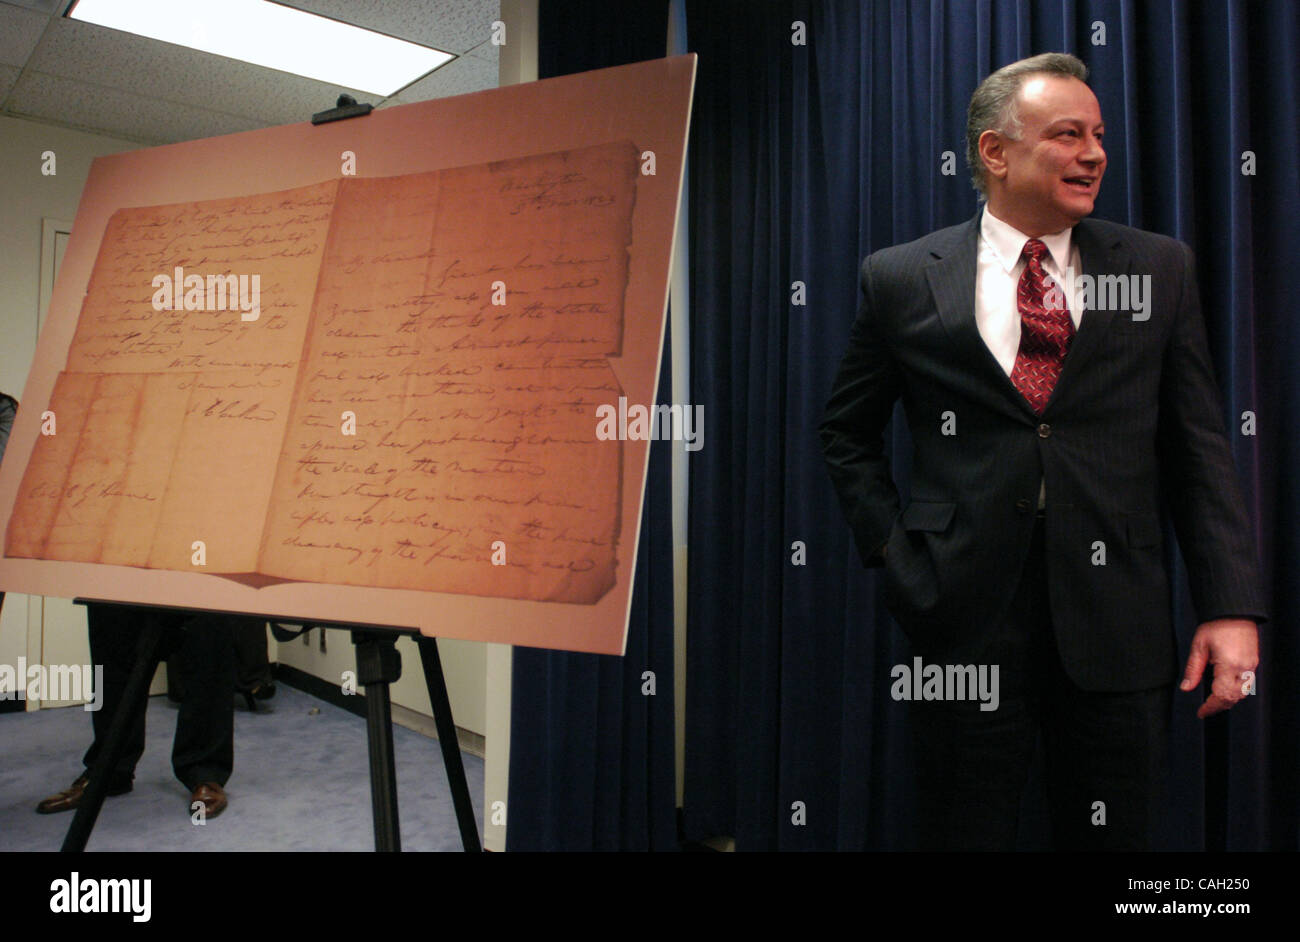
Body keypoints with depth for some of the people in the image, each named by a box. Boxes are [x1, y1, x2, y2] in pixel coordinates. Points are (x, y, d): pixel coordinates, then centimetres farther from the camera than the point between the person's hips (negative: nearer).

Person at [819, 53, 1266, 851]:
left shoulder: (1160, 269, 6)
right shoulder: (901, 280, 1)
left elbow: (1201, 447, 5)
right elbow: (848, 434, 11)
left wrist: (1232, 607, -2)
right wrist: (892, 546, 0)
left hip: (1119, 626, 2)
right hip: (965, 614, -1)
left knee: (1114, 834, 15)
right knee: (966, 832, 12)